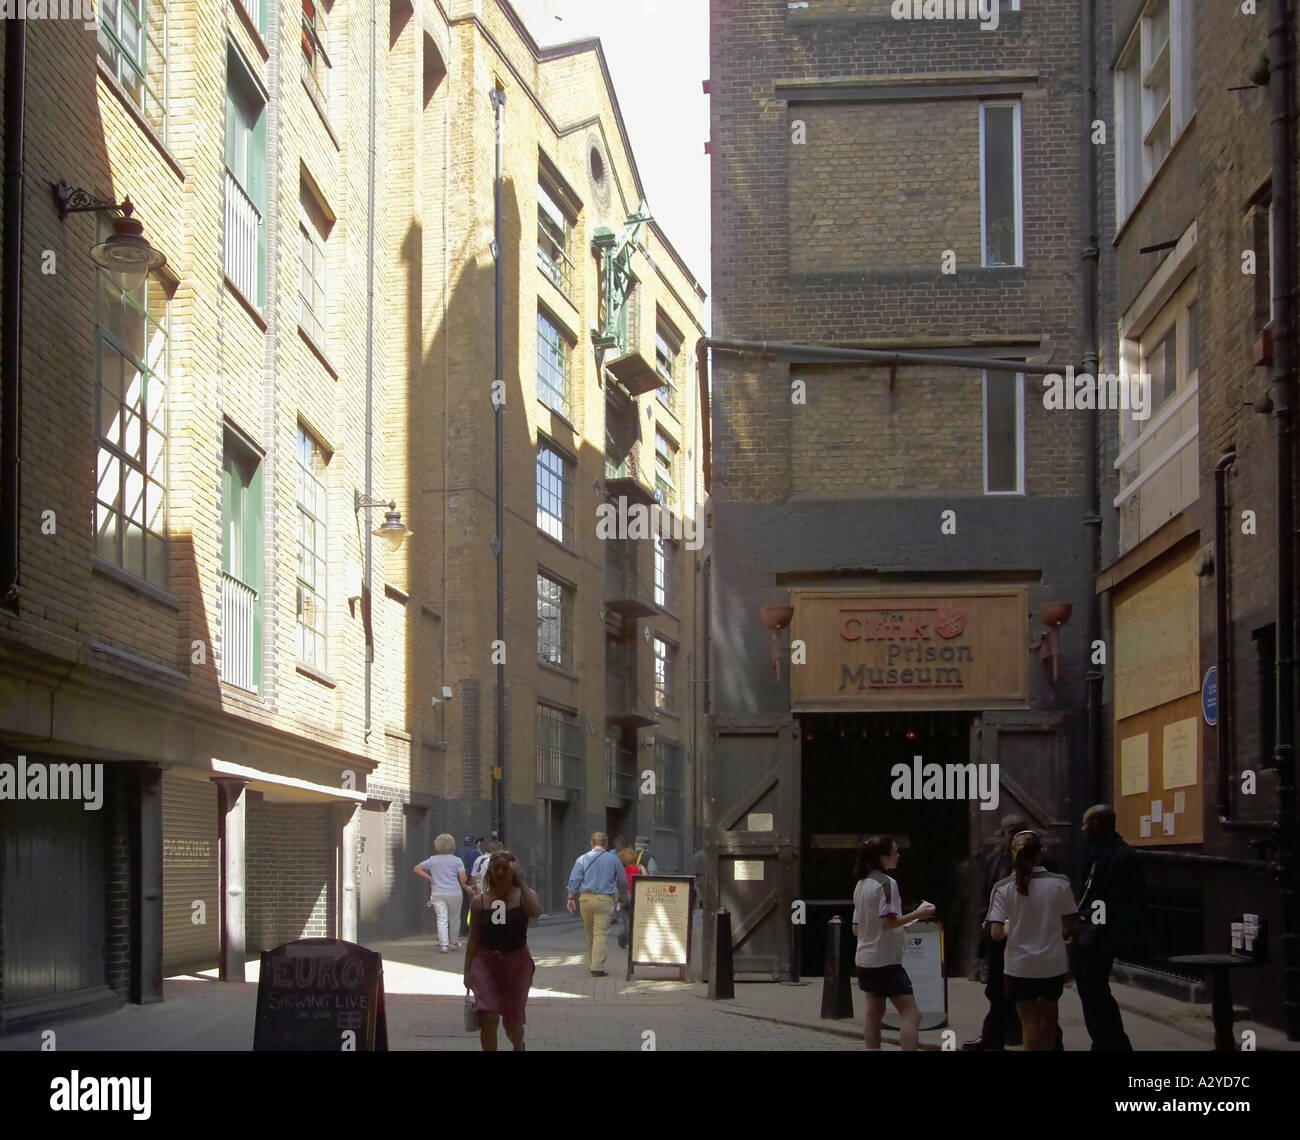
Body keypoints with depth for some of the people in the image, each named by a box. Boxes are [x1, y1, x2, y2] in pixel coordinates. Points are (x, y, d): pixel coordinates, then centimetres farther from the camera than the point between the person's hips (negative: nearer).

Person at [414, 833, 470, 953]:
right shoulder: (457, 860, -3)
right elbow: (463, 878, -10)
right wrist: (463, 885, 12)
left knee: (442, 919, -2)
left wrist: (430, 878, 8)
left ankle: (443, 944, -14)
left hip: (437, 893, 1)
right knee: (455, 918, 14)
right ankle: (455, 943, 22)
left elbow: (416, 868, 9)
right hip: (454, 892, -1)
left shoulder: (432, 860, 6)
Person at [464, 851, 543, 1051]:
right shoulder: (480, 901, 1)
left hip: (517, 961, 0)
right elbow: (474, 939, 6)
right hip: (486, 961, 0)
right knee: (488, 1018, -13)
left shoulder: (524, 895, -4)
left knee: (512, 1022, 10)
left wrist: (521, 882, -24)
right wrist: (467, 970, 3)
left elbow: (535, 911, -28)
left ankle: (518, 1046, 43)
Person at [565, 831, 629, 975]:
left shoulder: (582, 859, 5)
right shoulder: (613, 859, 4)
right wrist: (622, 897, 25)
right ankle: (597, 967, -12)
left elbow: (574, 880, -1)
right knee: (600, 934, -5)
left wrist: (571, 898, 4)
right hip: (605, 899, -2)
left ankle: (591, 964, 25)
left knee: (590, 934, 15)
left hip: (586, 898, 2)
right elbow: (622, 881, 11)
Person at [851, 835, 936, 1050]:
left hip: (865, 959, 9)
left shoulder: (861, 884, 11)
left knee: (874, 1011, 13)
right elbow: (888, 921, -21)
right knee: (911, 1012, -8)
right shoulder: (886, 883, -14)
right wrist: (917, 914, -12)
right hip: (886, 960, -9)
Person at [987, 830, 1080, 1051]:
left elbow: (996, 934, -14)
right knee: (1048, 1015, 22)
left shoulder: (1003, 888, -10)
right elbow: (1071, 926, -4)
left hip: (1021, 966, -1)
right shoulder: (1059, 883, -9)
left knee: (1030, 1020, 10)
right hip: (1054, 964, 1)